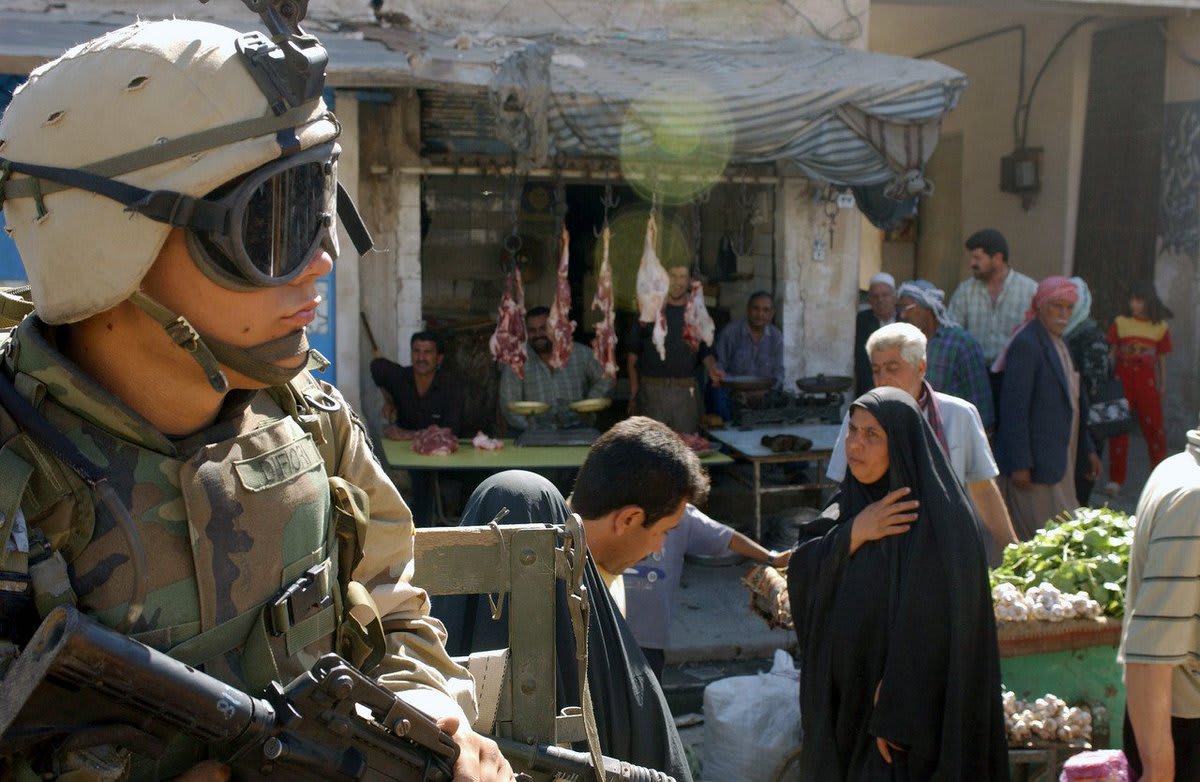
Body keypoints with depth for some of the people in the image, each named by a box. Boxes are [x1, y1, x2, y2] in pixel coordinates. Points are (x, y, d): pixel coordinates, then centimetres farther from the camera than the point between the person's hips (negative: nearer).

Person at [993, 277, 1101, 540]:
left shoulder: (1060, 344, 14)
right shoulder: (1026, 344, -15)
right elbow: (1014, 408, -19)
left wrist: (1087, 449, 20)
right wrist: (1019, 465, -21)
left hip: (1060, 459, 9)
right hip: (1035, 462, -9)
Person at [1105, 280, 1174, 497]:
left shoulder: (1160, 327, 5)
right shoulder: (1120, 322, 3)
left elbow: (1162, 359, 11)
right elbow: (1110, 354, 5)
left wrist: (1163, 387, 9)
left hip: (1147, 383, 0)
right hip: (1122, 380, 0)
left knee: (1154, 429, 3)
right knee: (1119, 430, 2)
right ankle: (1116, 480, 8)